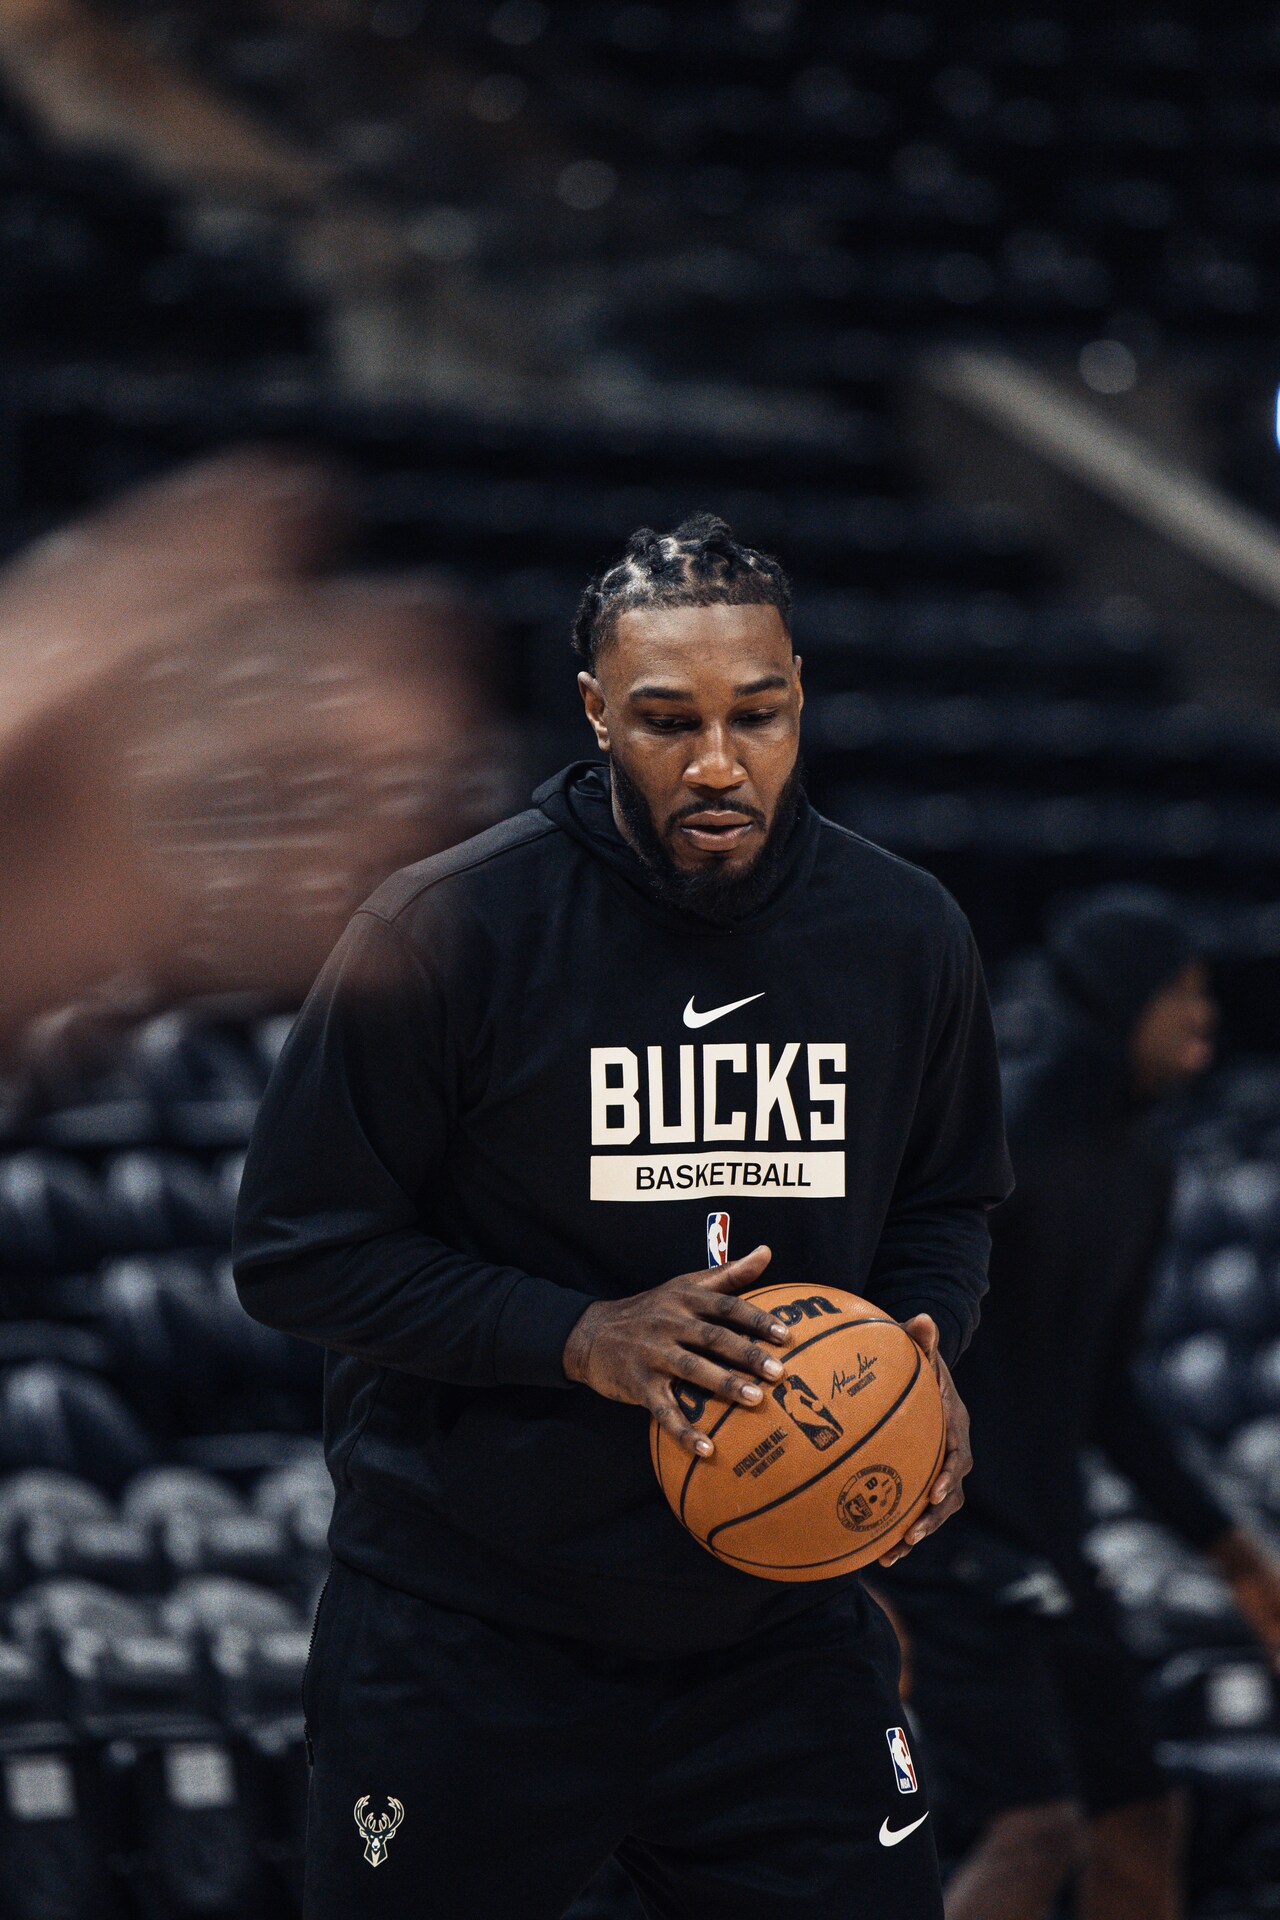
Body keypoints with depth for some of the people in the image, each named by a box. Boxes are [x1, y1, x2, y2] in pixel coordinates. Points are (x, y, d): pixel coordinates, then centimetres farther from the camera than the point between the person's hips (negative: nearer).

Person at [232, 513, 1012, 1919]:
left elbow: (946, 1201, 16)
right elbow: (298, 1251, -10)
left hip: (778, 1630, 3)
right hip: (469, 1645, -3)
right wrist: (579, 1337, -21)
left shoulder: (905, 934, 0)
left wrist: (927, 1352, -6)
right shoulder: (446, 934, -13)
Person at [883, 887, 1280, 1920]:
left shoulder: (1141, 1165, 11)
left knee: (1138, 1825, 8)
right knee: (1034, 1833, -19)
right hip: (944, 1545, -9)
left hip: (1044, 1548, 9)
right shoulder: (999, 1131, -16)